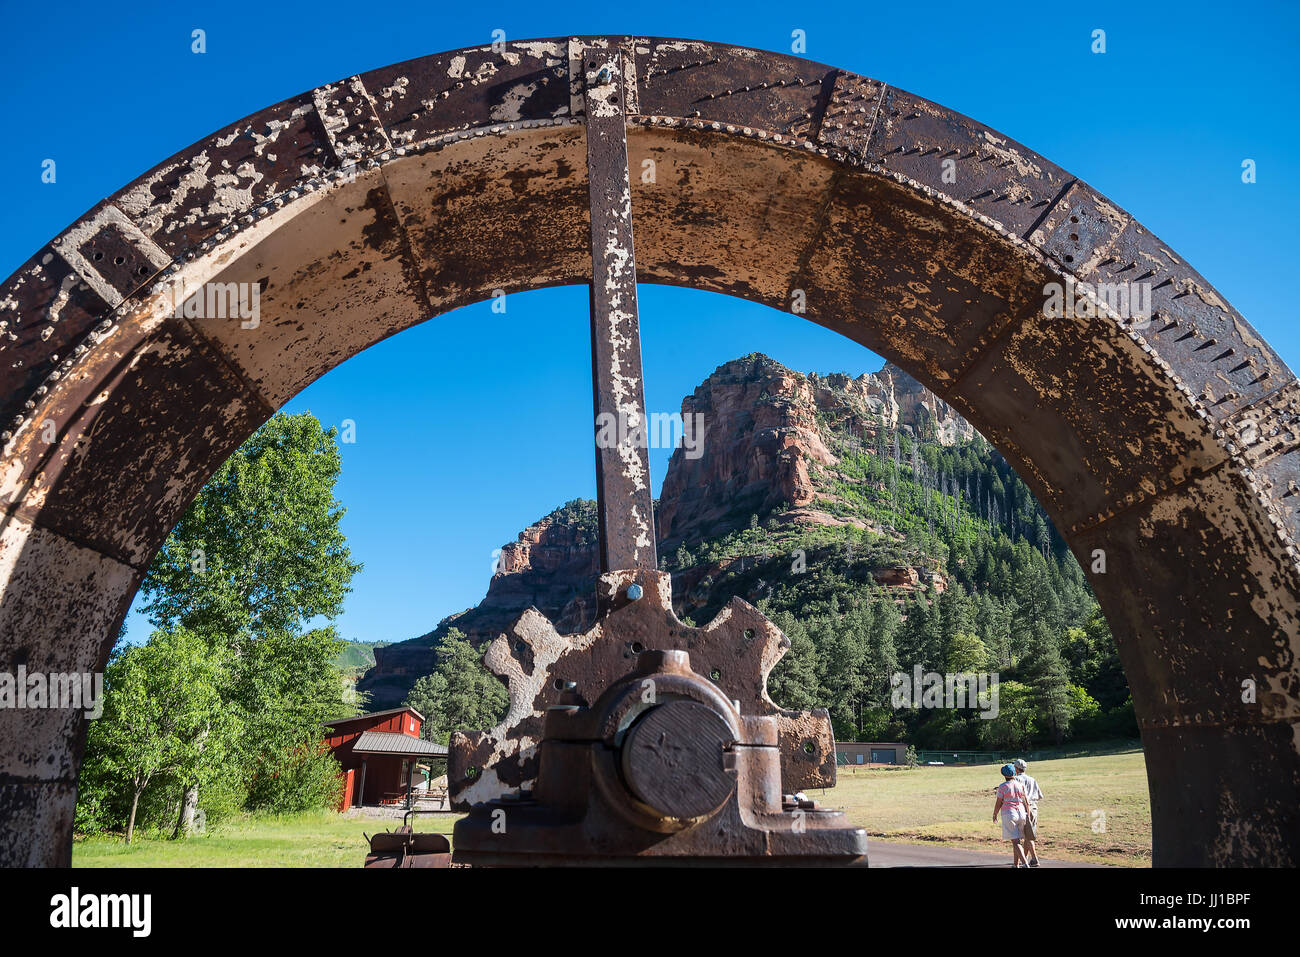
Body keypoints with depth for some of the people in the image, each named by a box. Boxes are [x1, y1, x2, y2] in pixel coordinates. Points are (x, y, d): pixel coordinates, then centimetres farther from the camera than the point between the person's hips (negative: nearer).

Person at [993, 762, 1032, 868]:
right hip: (1021, 813, 5)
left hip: (1009, 815, -5)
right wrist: (1028, 816, 11)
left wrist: (994, 814, 10)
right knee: (1017, 840, 15)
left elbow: (998, 803, -5)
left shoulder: (1003, 787, -8)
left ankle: (1025, 864, -21)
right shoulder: (1021, 785, 3)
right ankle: (1016, 864, 20)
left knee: (1015, 842, -6)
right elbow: (1026, 802, 3)